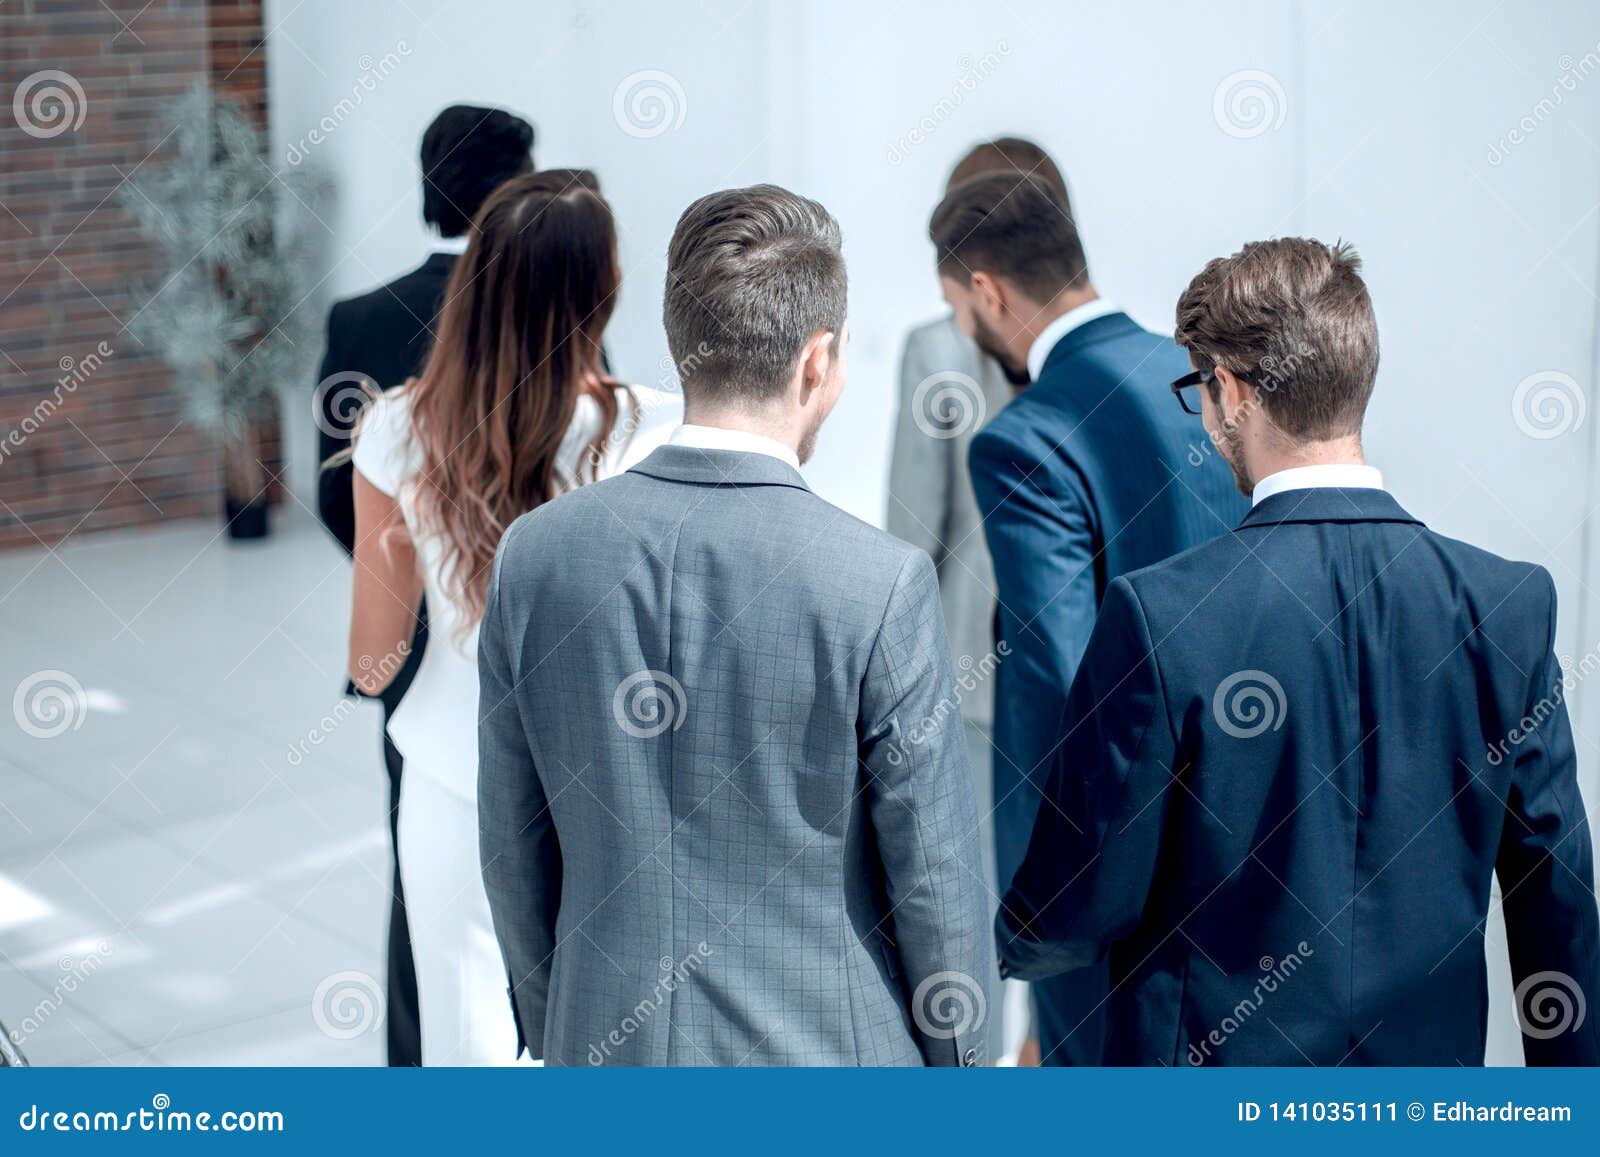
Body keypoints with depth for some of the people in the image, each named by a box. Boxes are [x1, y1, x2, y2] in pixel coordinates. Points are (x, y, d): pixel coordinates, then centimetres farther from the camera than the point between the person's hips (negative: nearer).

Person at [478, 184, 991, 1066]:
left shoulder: (533, 554, -6)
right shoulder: (880, 582, -18)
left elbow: (514, 848, 3)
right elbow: (932, 866, -10)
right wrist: (956, 1052, 6)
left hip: (605, 1040, 4)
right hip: (820, 1049, -3)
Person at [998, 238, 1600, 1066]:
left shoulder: (1160, 615, -20)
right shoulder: (1513, 602, -9)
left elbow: (1087, 903, -12)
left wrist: (1014, 943, 11)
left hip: (1211, 1058, -4)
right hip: (1432, 1060, 4)